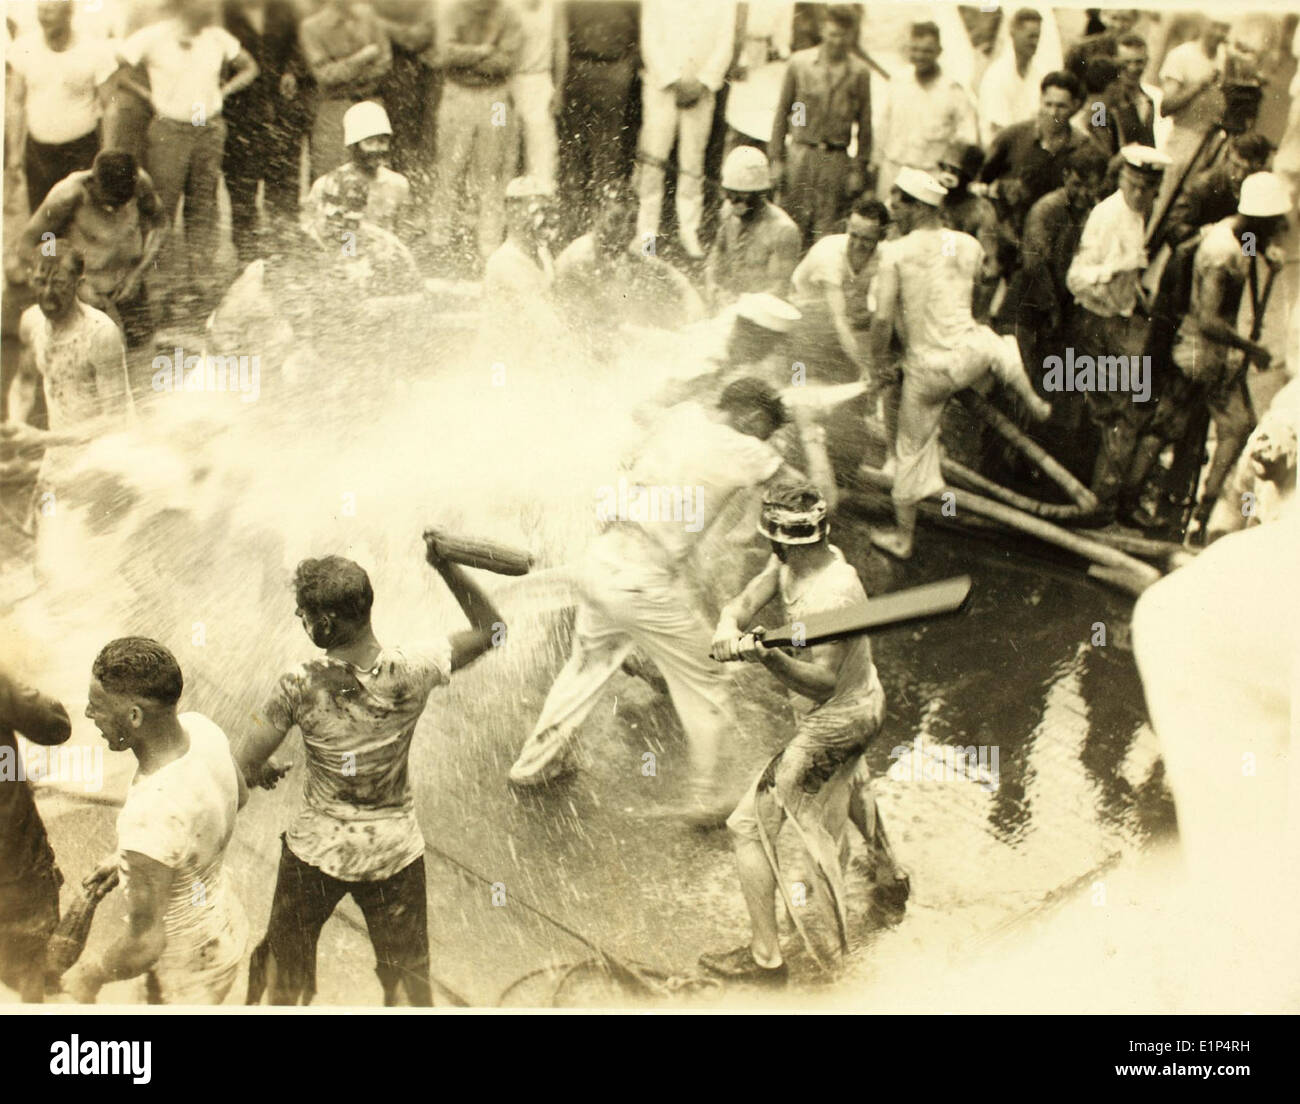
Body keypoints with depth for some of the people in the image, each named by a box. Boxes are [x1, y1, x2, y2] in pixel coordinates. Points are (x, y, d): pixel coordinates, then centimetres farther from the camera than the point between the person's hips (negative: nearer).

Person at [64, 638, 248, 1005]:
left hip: (189, 968, -8)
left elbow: (145, 945, -33)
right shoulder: (199, 728, -18)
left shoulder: (150, 821, -42)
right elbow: (238, 796, 5)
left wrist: (90, 977, -11)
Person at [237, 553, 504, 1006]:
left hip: (315, 853, -1)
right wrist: (447, 565, -9)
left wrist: (267, 771, 6)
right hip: (395, 853, 1)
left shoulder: (300, 687, -24)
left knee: (284, 962, 26)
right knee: (406, 976, 21)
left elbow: (247, 768, -16)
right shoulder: (415, 669, -20)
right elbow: (490, 629, -6)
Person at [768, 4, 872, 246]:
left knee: (827, 232, 0)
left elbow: (864, 124, 7)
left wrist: (859, 169, 4)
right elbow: (782, 112, 7)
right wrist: (777, 160, 4)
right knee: (793, 228, 1)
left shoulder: (860, 72, 2)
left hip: (836, 161, 0)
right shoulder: (799, 62, 3)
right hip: (800, 154, 0)